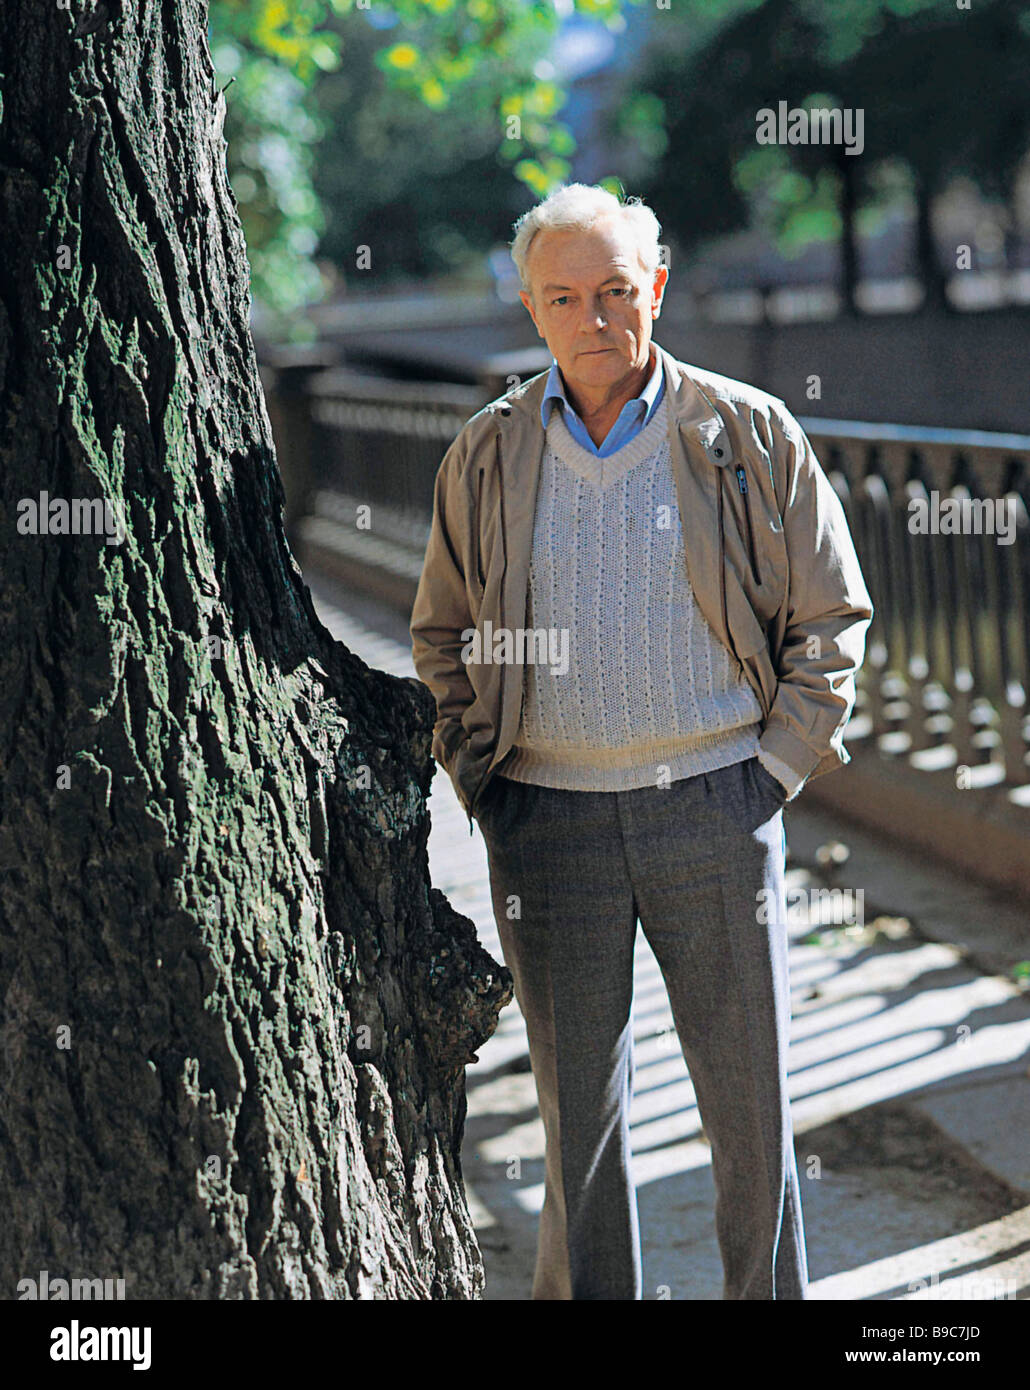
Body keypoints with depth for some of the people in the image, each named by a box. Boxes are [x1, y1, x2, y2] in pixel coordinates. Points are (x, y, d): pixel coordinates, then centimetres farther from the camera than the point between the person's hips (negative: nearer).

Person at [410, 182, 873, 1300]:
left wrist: (774, 769, -2)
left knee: (750, 1095, 4)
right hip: (547, 819, 1)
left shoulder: (749, 436, 0)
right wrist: (480, 778, 5)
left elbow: (832, 616, 6)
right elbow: (441, 635, 16)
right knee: (575, 1103, 8)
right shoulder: (488, 456, 6)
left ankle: (769, 1293, 21)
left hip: (713, 806, -1)